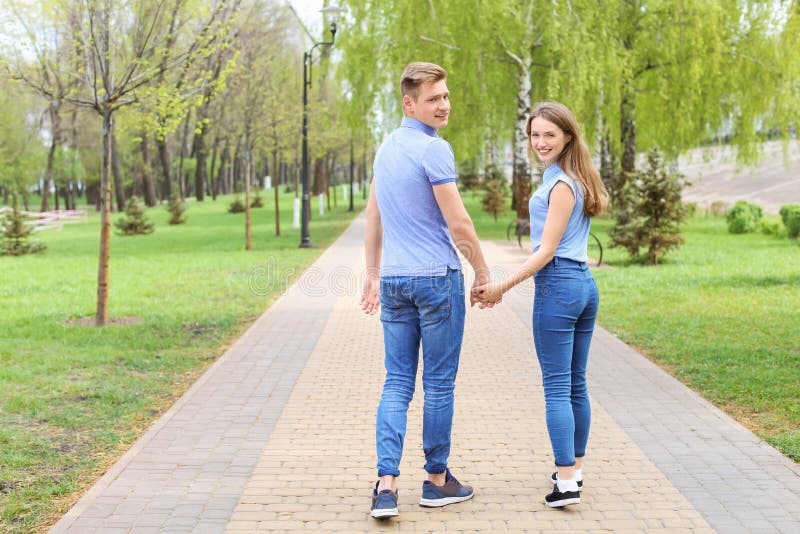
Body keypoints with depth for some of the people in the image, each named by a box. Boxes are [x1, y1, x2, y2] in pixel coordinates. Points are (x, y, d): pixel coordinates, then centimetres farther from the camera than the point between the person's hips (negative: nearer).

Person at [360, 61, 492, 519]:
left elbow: (374, 220, 18)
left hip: (394, 280, 7)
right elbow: (458, 223, -15)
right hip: (437, 277, -7)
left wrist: (373, 276, 25)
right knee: (439, 383, 5)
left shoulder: (385, 149, 13)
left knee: (398, 383, 6)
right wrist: (483, 271, -2)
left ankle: (387, 482, -5)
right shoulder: (434, 149, -13)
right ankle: (437, 480, 16)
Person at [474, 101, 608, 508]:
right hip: (585, 286, 9)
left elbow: (546, 251, -15)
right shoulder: (577, 180, 16)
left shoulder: (561, 185, -12)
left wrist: (501, 287, -13)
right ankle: (574, 467, 23)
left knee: (557, 386, -8)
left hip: (558, 287, -9)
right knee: (575, 383, 14)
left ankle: (566, 481, -10)